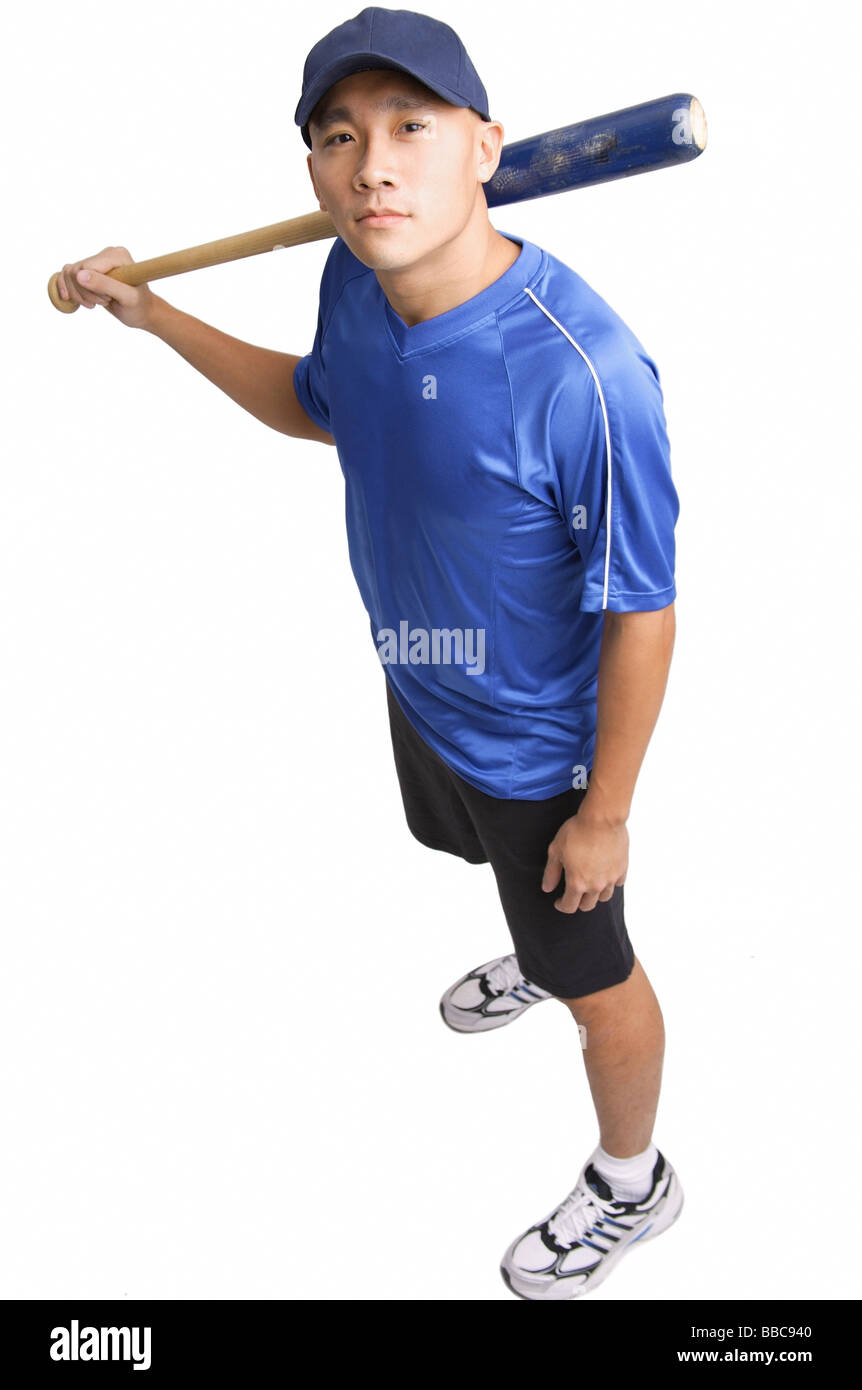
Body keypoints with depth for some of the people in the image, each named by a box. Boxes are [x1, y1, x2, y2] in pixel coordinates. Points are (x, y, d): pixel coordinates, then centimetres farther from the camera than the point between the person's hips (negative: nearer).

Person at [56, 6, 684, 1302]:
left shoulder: (582, 371, -37)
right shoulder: (355, 282, -13)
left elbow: (642, 613, -26)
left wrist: (605, 814, -17)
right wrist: (155, 315, 8)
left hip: (537, 745, -7)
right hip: (417, 688, 7)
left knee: (597, 979, 17)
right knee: (484, 855, 36)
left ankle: (632, 1186, 48)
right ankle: (535, 955, 73)